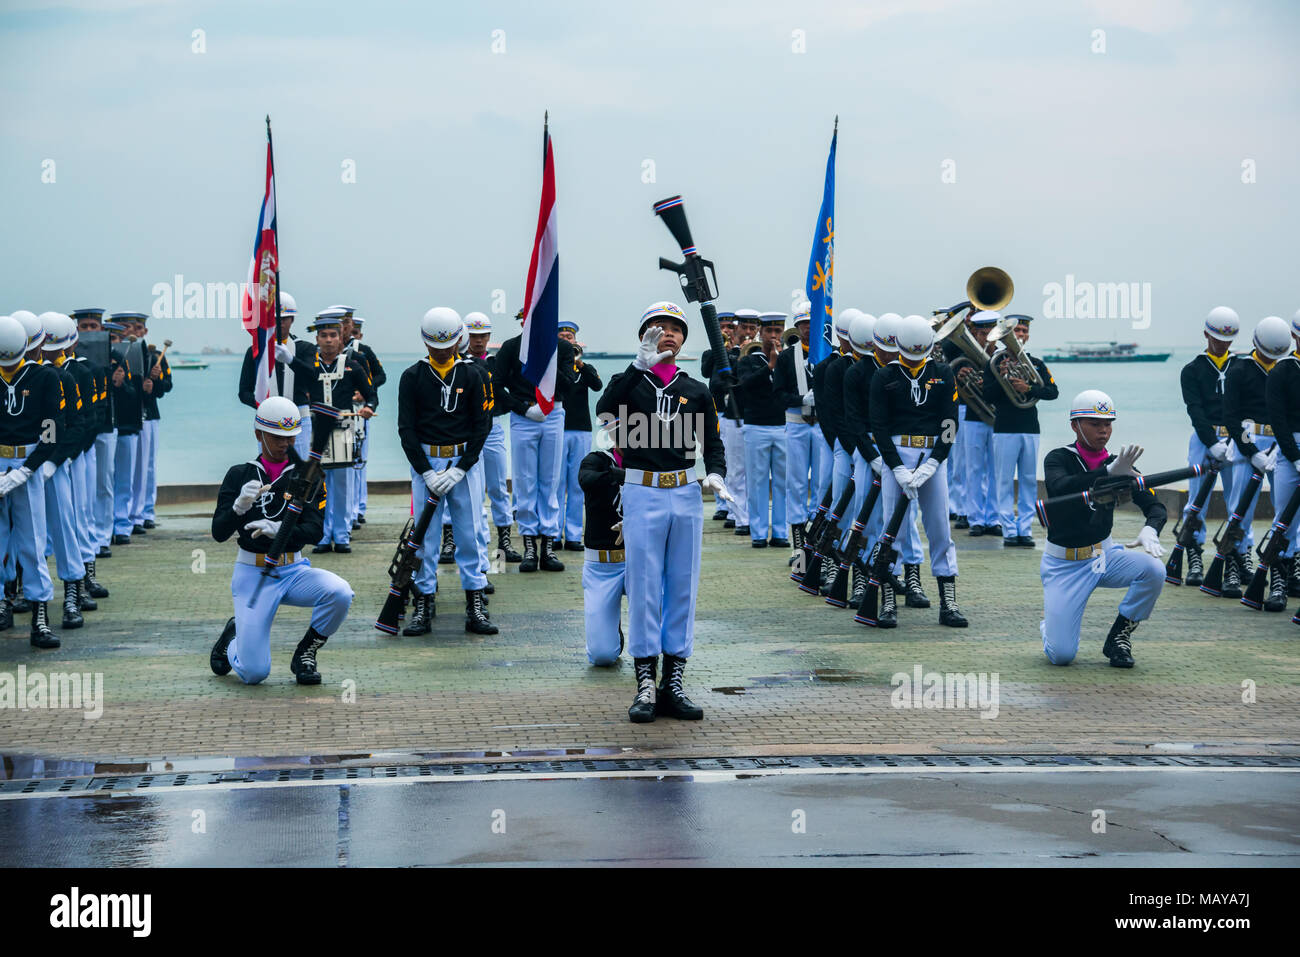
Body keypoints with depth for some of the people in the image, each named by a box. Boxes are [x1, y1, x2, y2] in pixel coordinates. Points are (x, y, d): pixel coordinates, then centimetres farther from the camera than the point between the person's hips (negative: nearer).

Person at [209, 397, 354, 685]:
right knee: (254, 672, -14)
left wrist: (279, 530, -29)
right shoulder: (239, 475, 2)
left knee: (340, 593, -32)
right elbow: (219, 533, -5)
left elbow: (315, 530, -9)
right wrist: (239, 506, -26)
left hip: (294, 571, 2)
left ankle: (304, 654, -4)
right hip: (252, 574, -2)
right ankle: (232, 638, 24)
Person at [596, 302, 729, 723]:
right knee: (644, 588, -4)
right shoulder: (629, 383, 3)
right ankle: (646, 685, -1)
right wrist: (641, 365, -24)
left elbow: (712, 441, 13)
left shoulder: (696, 391, 13)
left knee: (682, 588, 4)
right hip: (642, 494, -3)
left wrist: (715, 474, -8)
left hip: (686, 494, 3)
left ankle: (673, 686, 9)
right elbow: (605, 410, -18)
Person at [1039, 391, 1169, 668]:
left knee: (1154, 569, -27)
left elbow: (1154, 505, -3)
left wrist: (1150, 529, -27)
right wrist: (1108, 472, -45)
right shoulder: (1059, 458, -10)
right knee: (1062, 655, -14)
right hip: (1064, 564, -4)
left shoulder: (1118, 464, 3)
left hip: (1104, 556, 4)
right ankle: (1049, 623, 23)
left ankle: (1119, 637, -6)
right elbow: (1059, 488, -32)